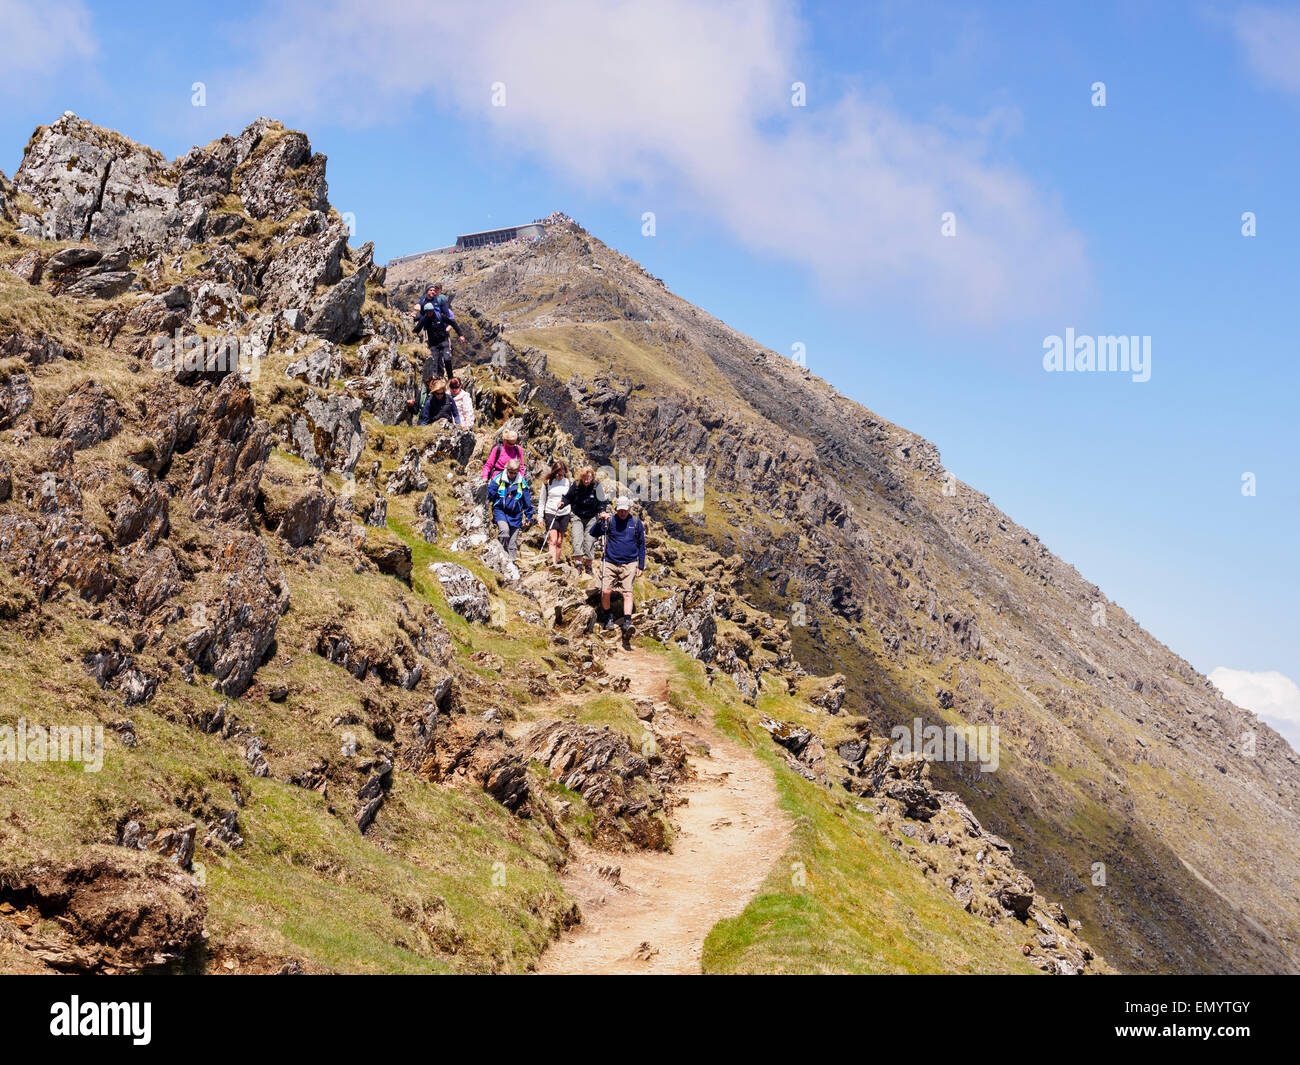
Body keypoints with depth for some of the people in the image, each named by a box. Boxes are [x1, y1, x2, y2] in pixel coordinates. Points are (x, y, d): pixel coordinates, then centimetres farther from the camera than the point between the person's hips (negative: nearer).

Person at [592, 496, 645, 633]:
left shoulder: (636, 522, 3)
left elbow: (641, 544, 10)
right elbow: (595, 533, -8)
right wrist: (600, 521, -27)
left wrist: (641, 566, 8)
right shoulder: (610, 520, 0)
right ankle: (607, 616, 15)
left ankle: (627, 622, -13)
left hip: (629, 564, 0)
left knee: (627, 593, -9)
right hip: (610, 563, 0)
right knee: (605, 591, -8)